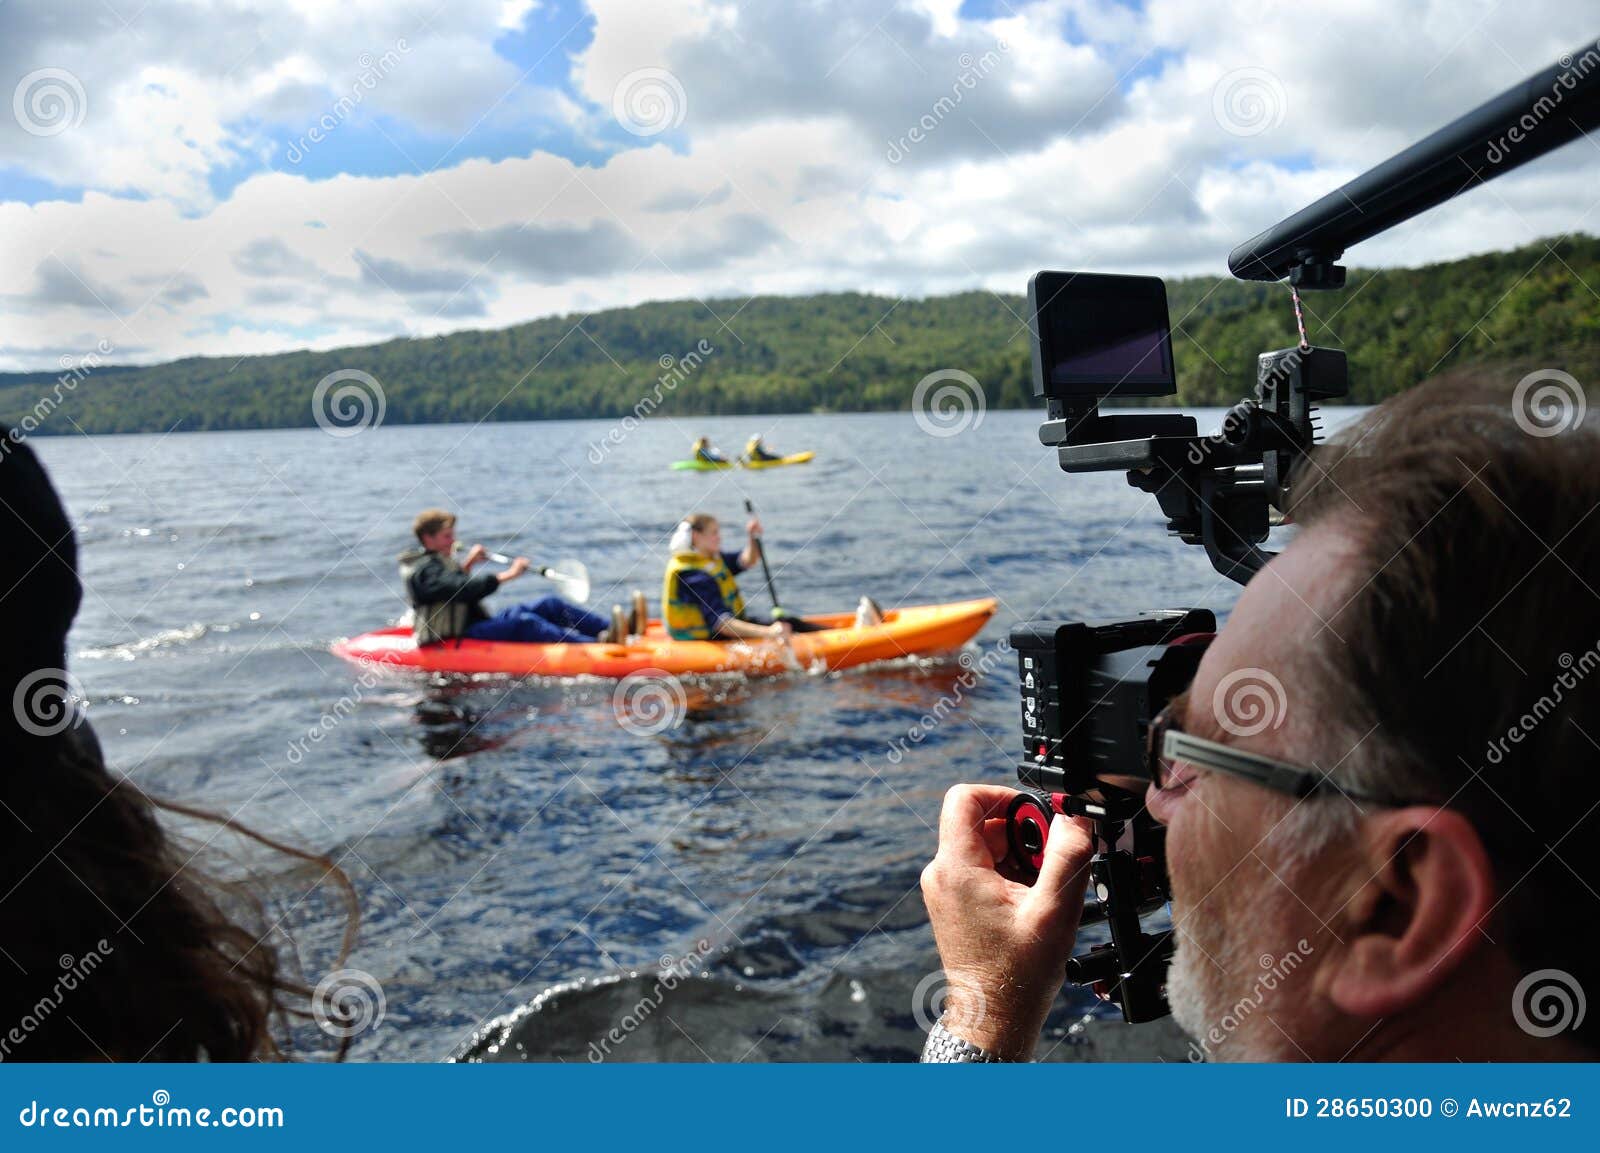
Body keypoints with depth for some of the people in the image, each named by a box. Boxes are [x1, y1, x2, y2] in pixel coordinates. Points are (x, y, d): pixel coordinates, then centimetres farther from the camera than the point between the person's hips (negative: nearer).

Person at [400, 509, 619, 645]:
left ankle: (612, 629, -15)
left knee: (549, 604, -4)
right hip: (453, 641, -10)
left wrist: (466, 565, 25)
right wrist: (506, 575, -30)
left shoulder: (436, 561, 19)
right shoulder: (424, 569, -14)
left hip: (473, 625, 10)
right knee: (523, 623, -33)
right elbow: (466, 590, -29)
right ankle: (597, 645, -47)